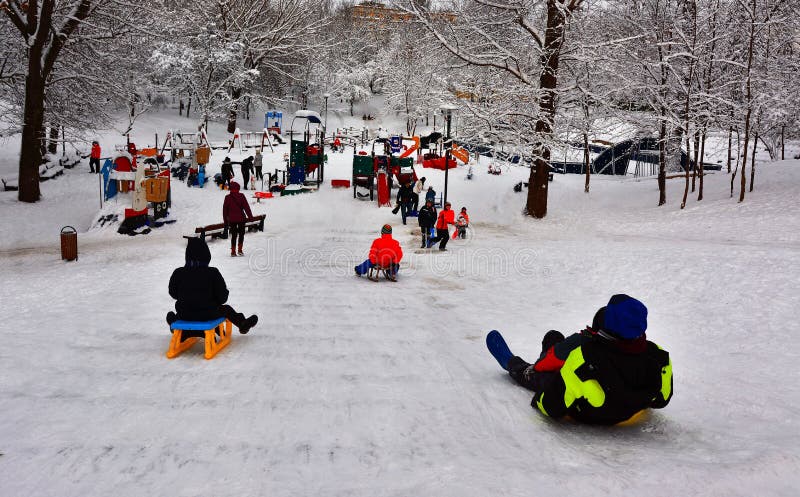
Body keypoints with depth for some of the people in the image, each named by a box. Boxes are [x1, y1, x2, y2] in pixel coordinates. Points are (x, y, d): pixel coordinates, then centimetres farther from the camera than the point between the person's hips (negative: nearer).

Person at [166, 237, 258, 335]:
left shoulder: (178, 273, -10)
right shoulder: (213, 273, -15)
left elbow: (173, 293, 7)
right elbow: (222, 297, -7)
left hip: (184, 314, 1)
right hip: (208, 314, -1)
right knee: (226, 309, 27)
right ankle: (243, 324, 49)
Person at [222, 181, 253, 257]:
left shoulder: (227, 197, -1)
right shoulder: (241, 196, -6)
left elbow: (225, 209, 4)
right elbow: (246, 207, -7)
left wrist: (225, 221, 11)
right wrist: (250, 216, -2)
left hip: (231, 219, 1)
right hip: (241, 218, -1)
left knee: (233, 235, 8)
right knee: (241, 234, 13)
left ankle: (233, 251, 5)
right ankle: (240, 250, 10)